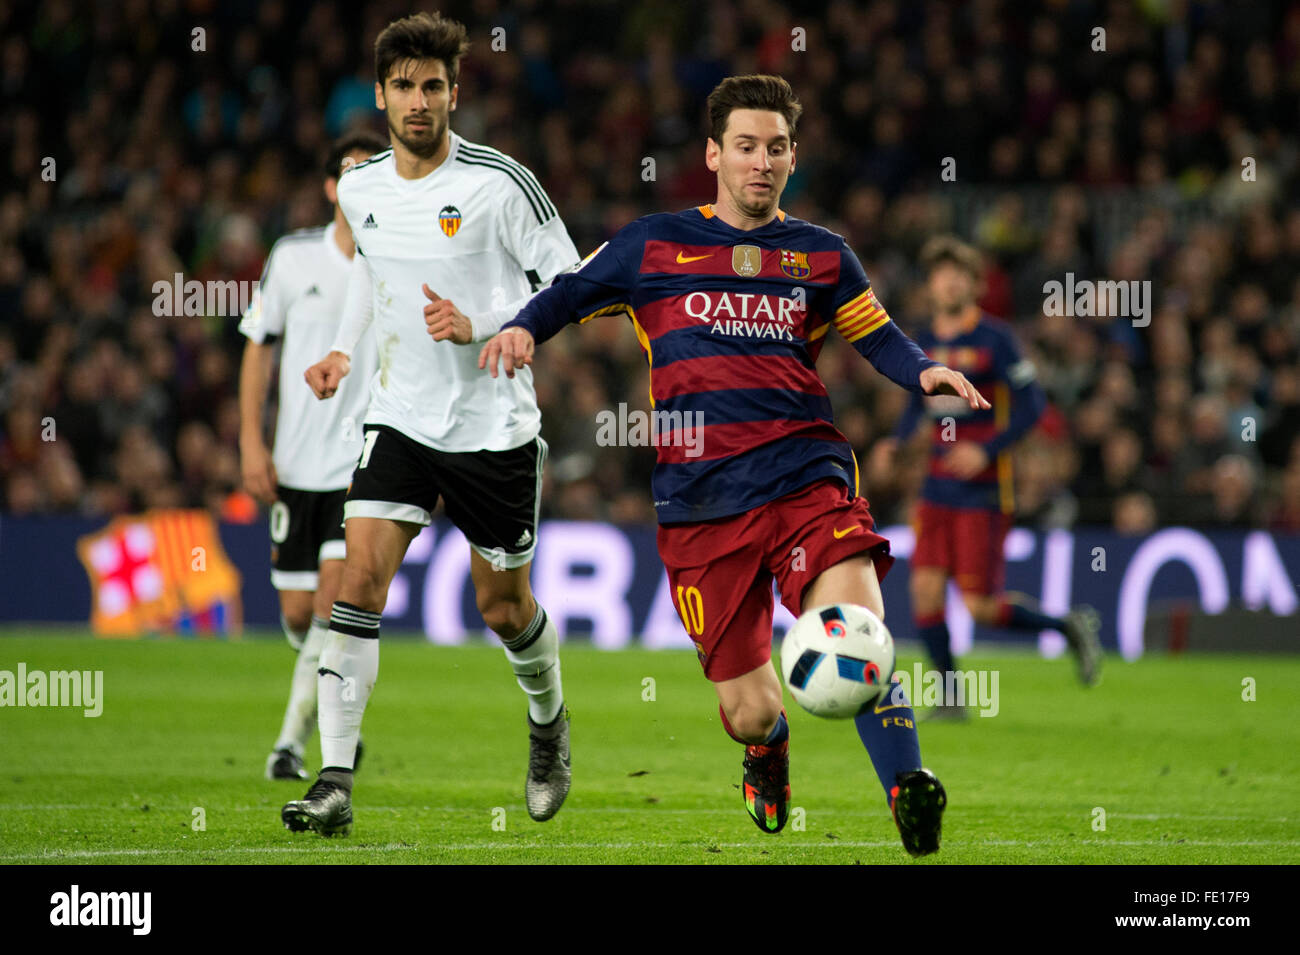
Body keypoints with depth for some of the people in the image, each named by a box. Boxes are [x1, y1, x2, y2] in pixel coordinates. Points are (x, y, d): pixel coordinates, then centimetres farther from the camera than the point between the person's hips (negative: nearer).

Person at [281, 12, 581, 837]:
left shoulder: (500, 184, -13)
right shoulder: (360, 189, 3)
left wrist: (479, 326, -21)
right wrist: (345, 350, 12)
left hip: (495, 425, -3)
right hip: (401, 419, 3)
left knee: (504, 608, 9)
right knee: (361, 576, -15)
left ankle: (549, 719, 42)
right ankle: (335, 783, -17)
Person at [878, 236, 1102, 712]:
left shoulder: (993, 338, -7)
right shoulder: (923, 343, 9)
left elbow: (1032, 404, -9)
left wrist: (987, 449, -20)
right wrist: (895, 442, 4)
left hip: (983, 492, -5)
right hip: (938, 490, 5)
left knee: (980, 606, -8)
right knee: (925, 589, -6)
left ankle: (1070, 626, 16)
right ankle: (951, 696, 7)